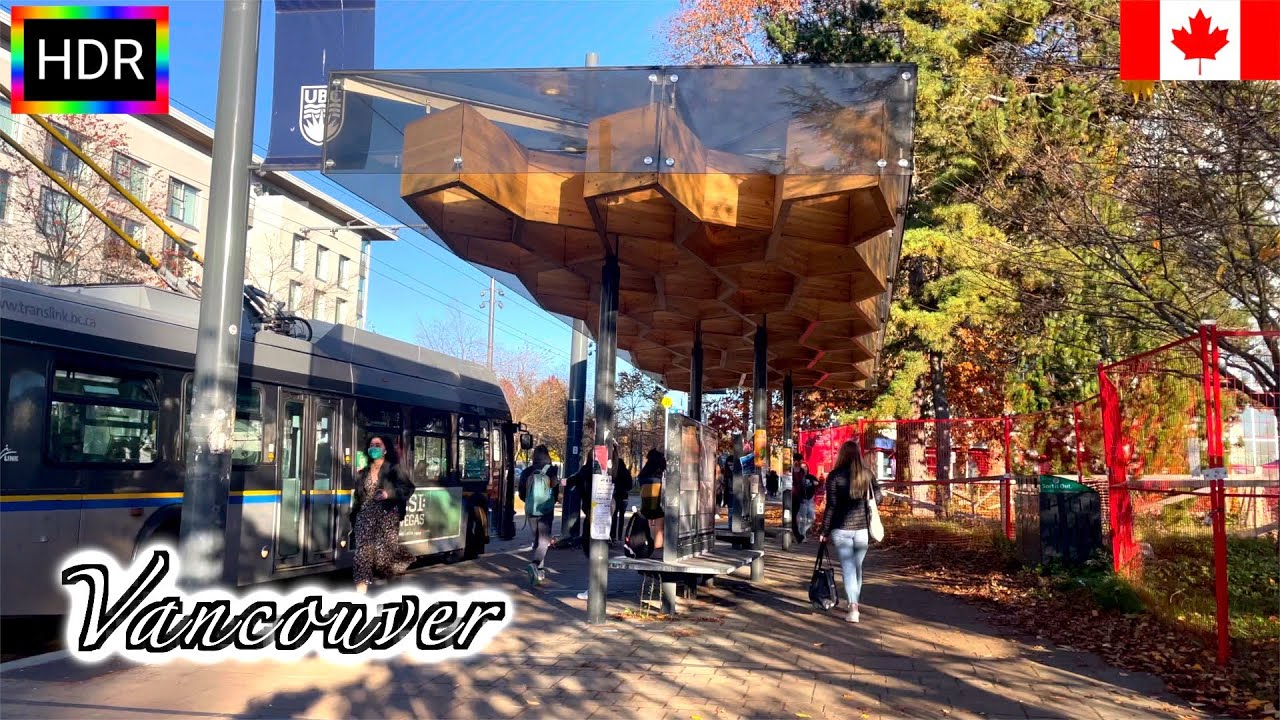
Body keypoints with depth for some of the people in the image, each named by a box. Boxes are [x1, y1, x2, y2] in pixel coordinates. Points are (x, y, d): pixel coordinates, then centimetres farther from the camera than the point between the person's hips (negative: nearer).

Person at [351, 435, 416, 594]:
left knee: (383, 550, -8)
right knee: (363, 550, -9)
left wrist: (389, 493, -22)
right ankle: (362, 586, -10)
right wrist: (353, 519, 14)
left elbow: (408, 488, -8)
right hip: (366, 516, 4)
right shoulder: (363, 473, 15)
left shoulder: (394, 469, 0)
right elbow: (357, 497, 17)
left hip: (387, 515, -4)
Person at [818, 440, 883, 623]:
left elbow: (831, 506, -7)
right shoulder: (868, 474, 2)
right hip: (863, 527, 3)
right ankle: (854, 602, 28)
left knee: (847, 567, -1)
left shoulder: (835, 475, -7)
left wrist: (824, 531, -2)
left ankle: (853, 607, -12)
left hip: (841, 528, -3)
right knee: (857, 566, 17)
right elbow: (877, 498, 5)